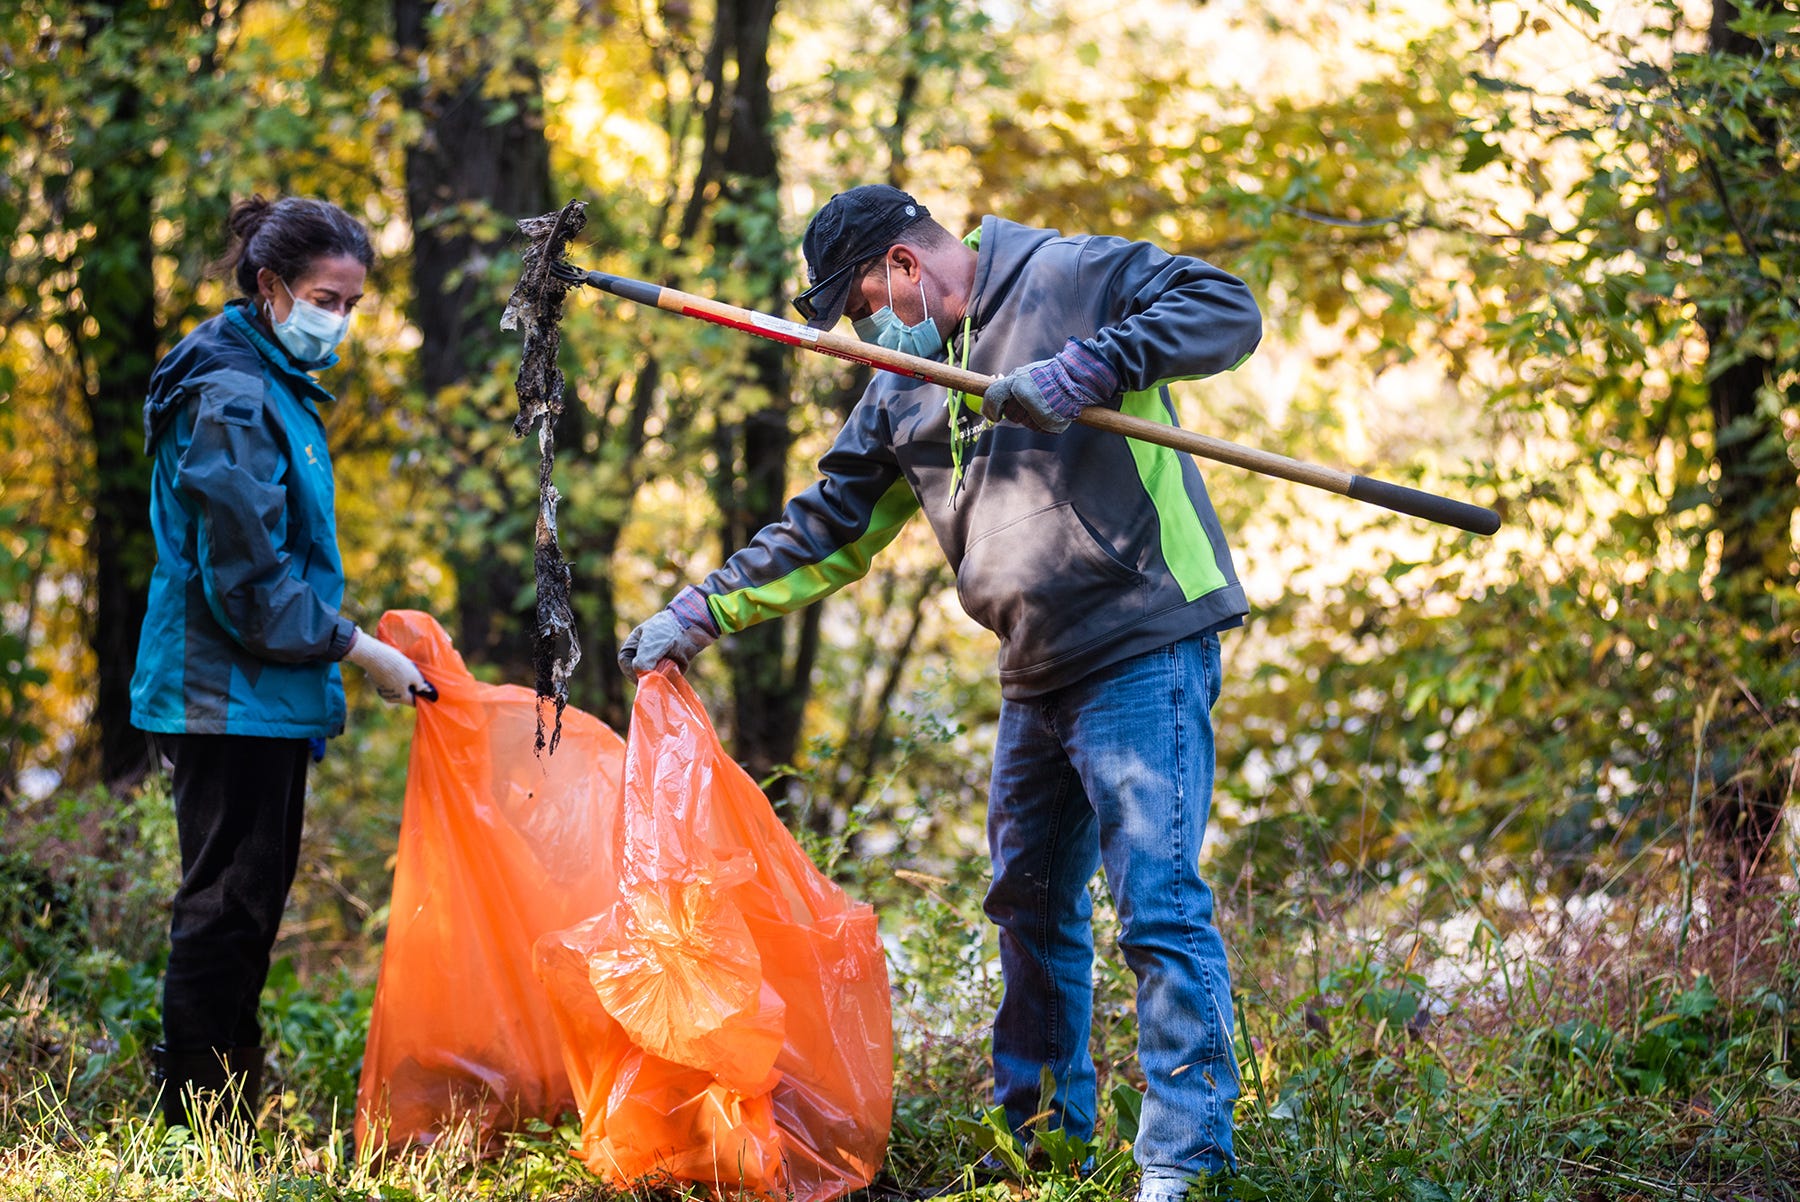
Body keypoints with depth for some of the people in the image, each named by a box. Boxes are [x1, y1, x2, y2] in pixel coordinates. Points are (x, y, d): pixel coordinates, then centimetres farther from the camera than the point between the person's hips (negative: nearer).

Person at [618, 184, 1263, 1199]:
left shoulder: (1072, 278, -6)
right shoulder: (902, 396, 16)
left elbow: (1228, 309, -16)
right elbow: (827, 528, 20)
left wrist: (1088, 369, -27)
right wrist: (704, 611, 14)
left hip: (1146, 650, -9)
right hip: (1039, 677, 9)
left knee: (1157, 901, -13)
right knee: (1030, 904, 16)